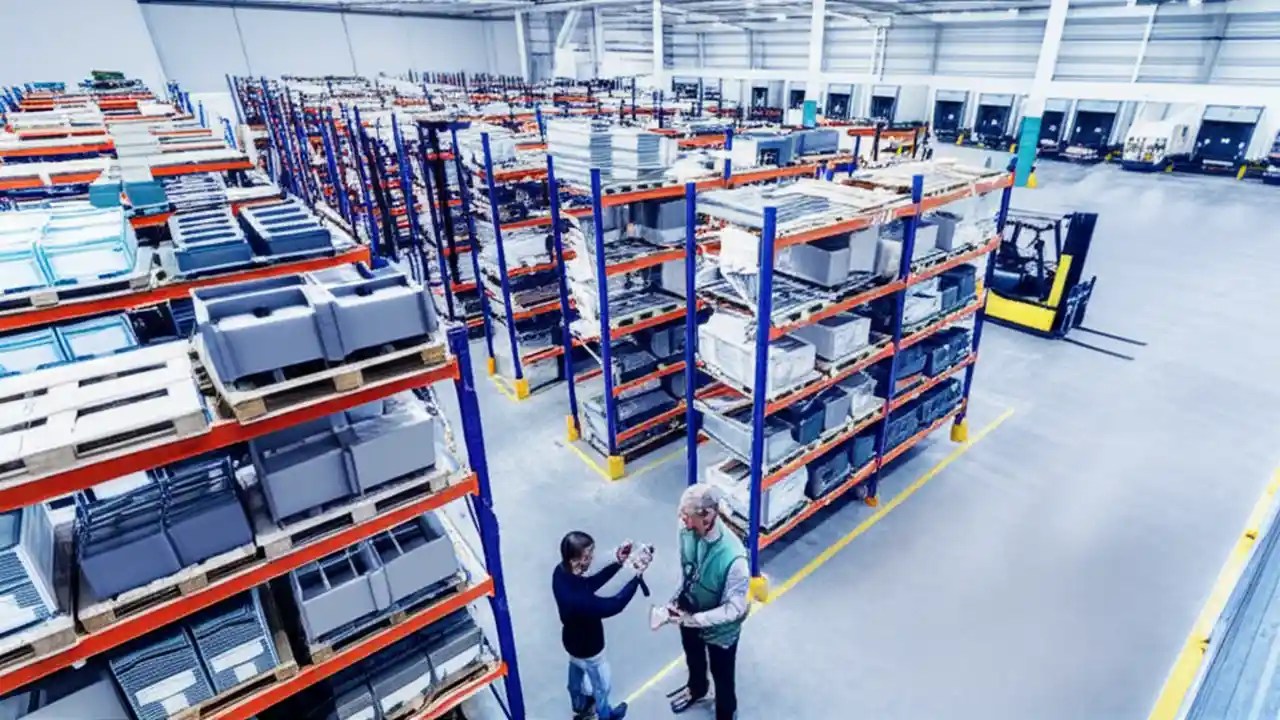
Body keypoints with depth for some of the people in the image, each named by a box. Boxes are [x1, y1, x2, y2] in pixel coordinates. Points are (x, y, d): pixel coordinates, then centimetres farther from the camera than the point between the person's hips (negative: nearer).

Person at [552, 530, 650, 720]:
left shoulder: (561, 572, -22)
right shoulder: (578, 599, -46)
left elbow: (589, 584, -8)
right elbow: (614, 605, -34)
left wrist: (617, 563, -17)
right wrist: (637, 574, -31)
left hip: (572, 640, 7)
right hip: (588, 648, -7)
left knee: (576, 671, 35)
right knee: (601, 685, 25)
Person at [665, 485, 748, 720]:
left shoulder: (733, 557, -40)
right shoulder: (687, 530, -24)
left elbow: (735, 609, -28)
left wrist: (693, 620, -31)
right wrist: (679, 598, -6)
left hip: (720, 629, -5)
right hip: (690, 615, 5)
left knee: (722, 677, 24)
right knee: (693, 660, 34)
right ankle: (696, 689, 66)